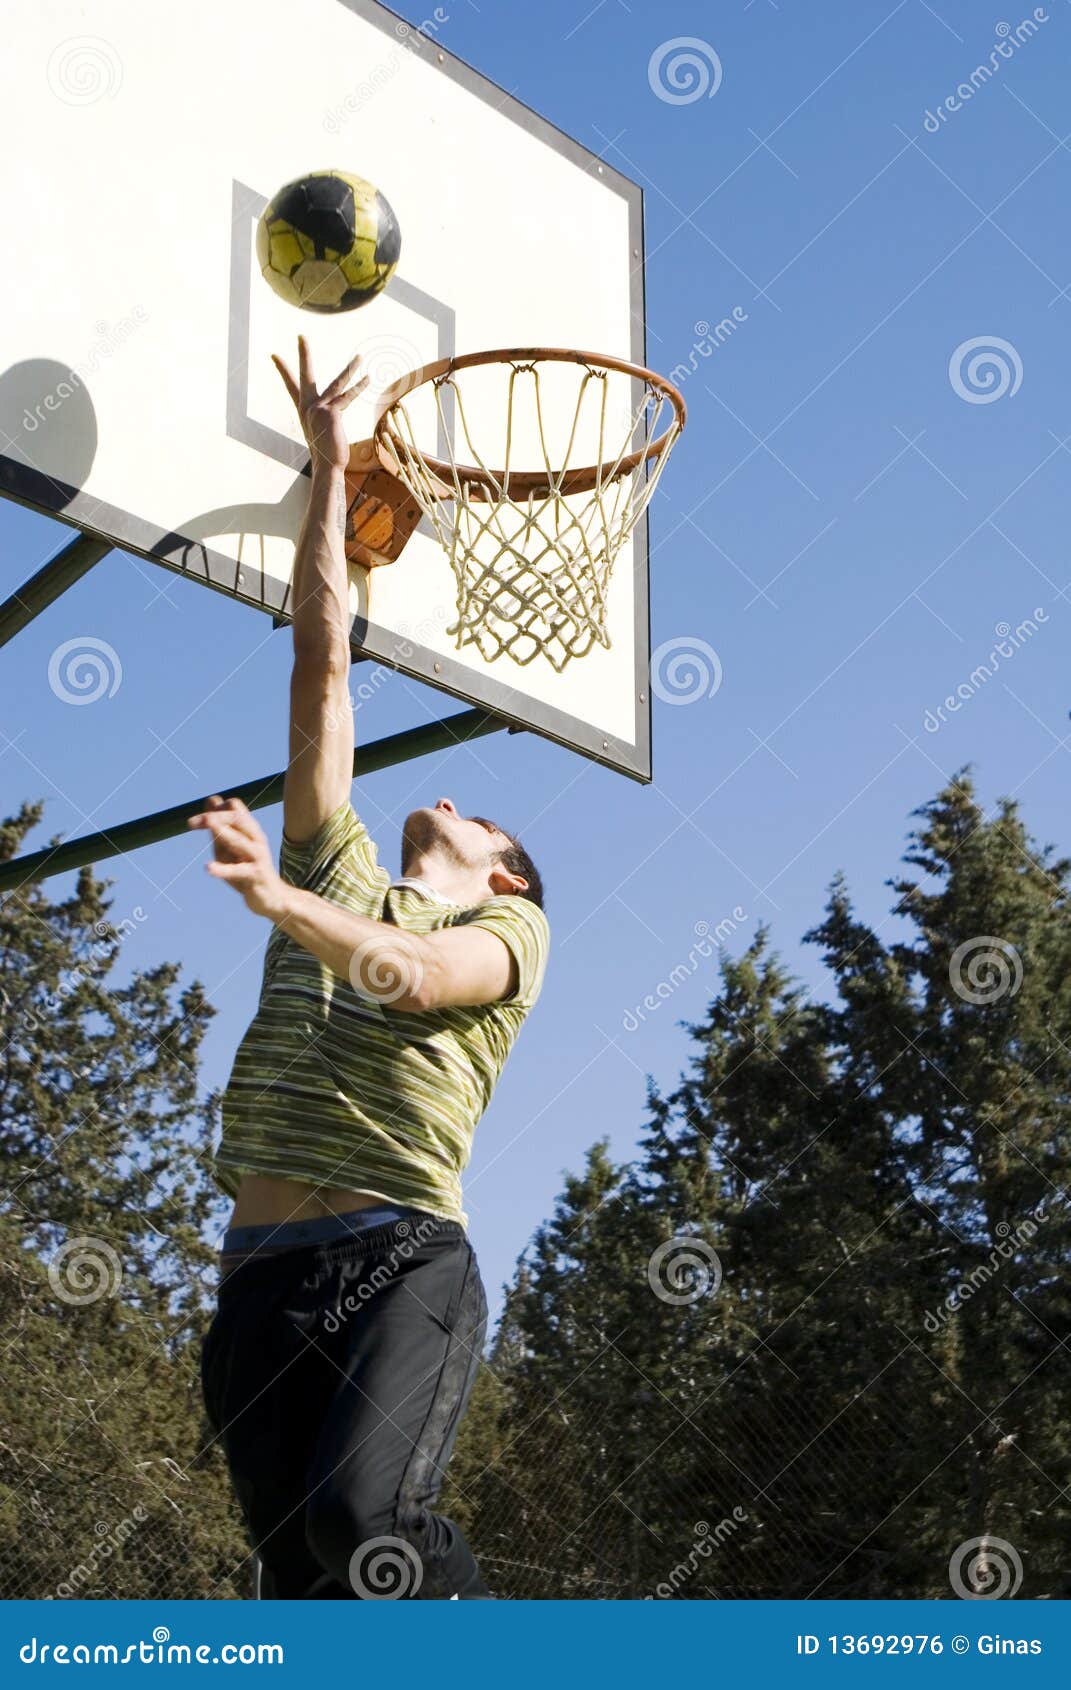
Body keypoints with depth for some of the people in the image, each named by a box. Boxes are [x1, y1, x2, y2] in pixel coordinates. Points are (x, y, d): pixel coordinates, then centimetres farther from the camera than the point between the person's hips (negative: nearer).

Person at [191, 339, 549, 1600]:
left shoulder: (510, 930, 14)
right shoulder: (341, 877, 25)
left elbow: (414, 975, -11)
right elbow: (323, 658, 24)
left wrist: (281, 899, -26)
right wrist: (329, 468, 25)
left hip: (402, 1258, -4)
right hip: (261, 1269, 4)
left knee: (364, 1519, -26)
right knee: (300, 1576, -3)